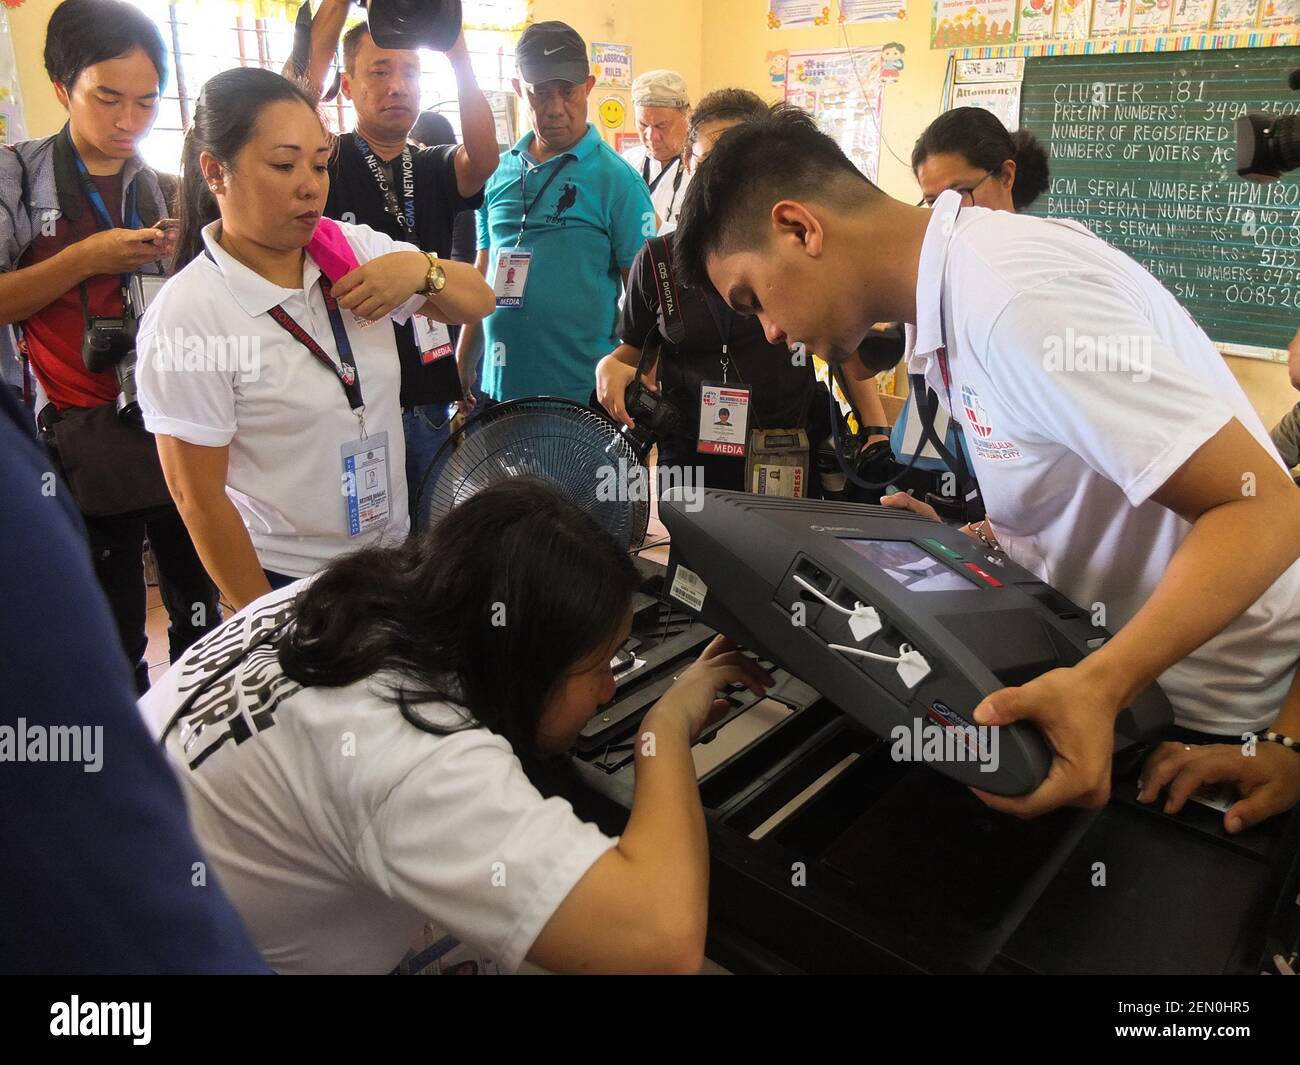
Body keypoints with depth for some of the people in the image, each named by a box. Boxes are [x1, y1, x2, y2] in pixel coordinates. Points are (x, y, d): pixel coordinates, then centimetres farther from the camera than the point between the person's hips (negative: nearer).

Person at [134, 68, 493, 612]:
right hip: (285, 582, -5)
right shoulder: (188, 314, -18)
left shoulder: (353, 248, -2)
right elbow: (198, 497, -14)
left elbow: (479, 301, 6)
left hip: (393, 550, 6)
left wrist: (421, 269, -15)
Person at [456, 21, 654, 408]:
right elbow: (482, 277, 14)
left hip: (582, 393, -4)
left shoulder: (616, 179, -6)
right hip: (498, 389, 5)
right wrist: (464, 368, 11)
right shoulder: (498, 173, 7)